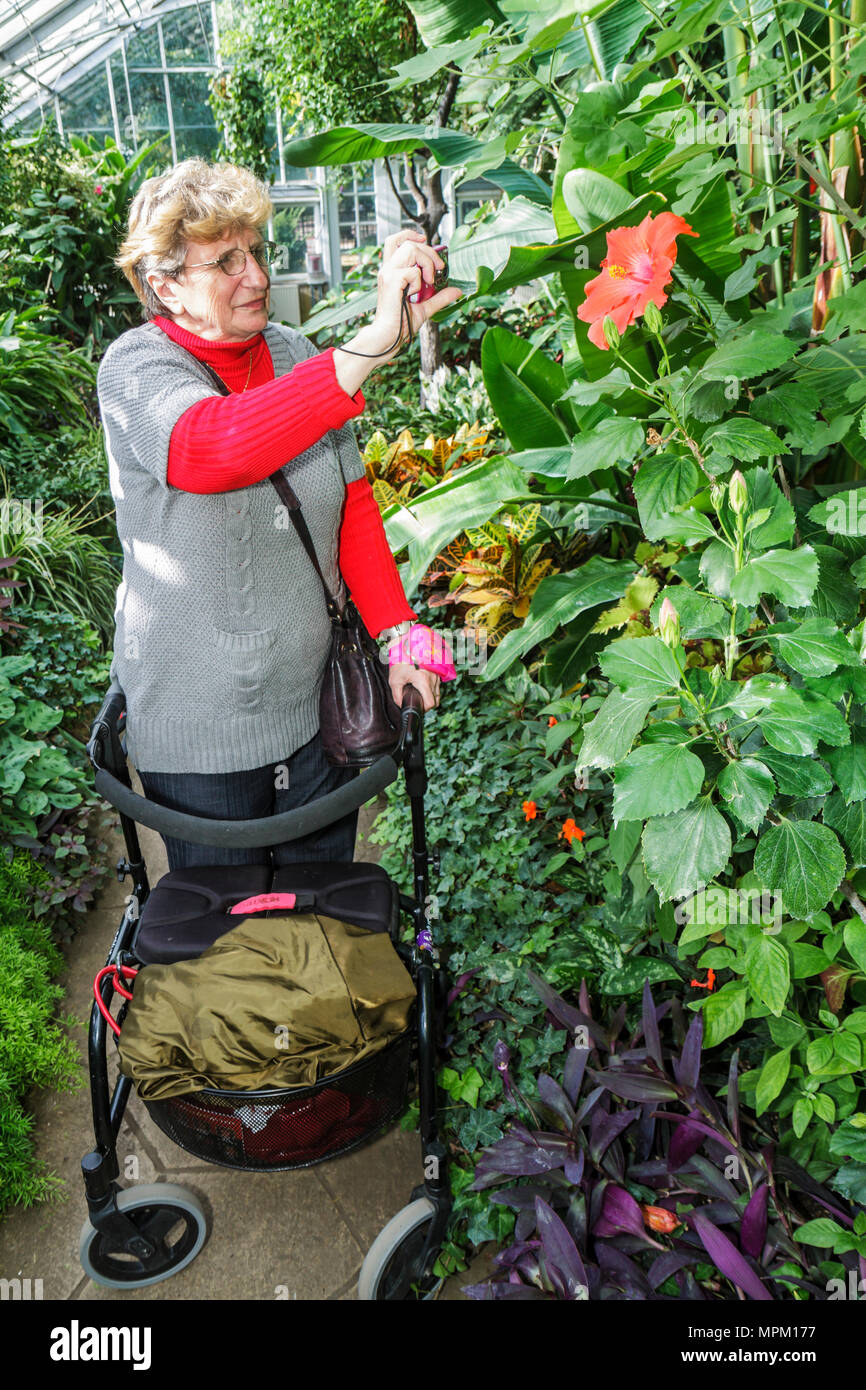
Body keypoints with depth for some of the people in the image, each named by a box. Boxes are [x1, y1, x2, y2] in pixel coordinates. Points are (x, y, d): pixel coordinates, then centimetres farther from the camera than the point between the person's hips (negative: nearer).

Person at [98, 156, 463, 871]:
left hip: (316, 703, 5)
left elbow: (354, 504, 5)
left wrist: (396, 632, -6)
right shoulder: (137, 368, -15)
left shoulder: (295, 353, 1)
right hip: (200, 733, -4)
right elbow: (214, 448, -39)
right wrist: (376, 341, -46)